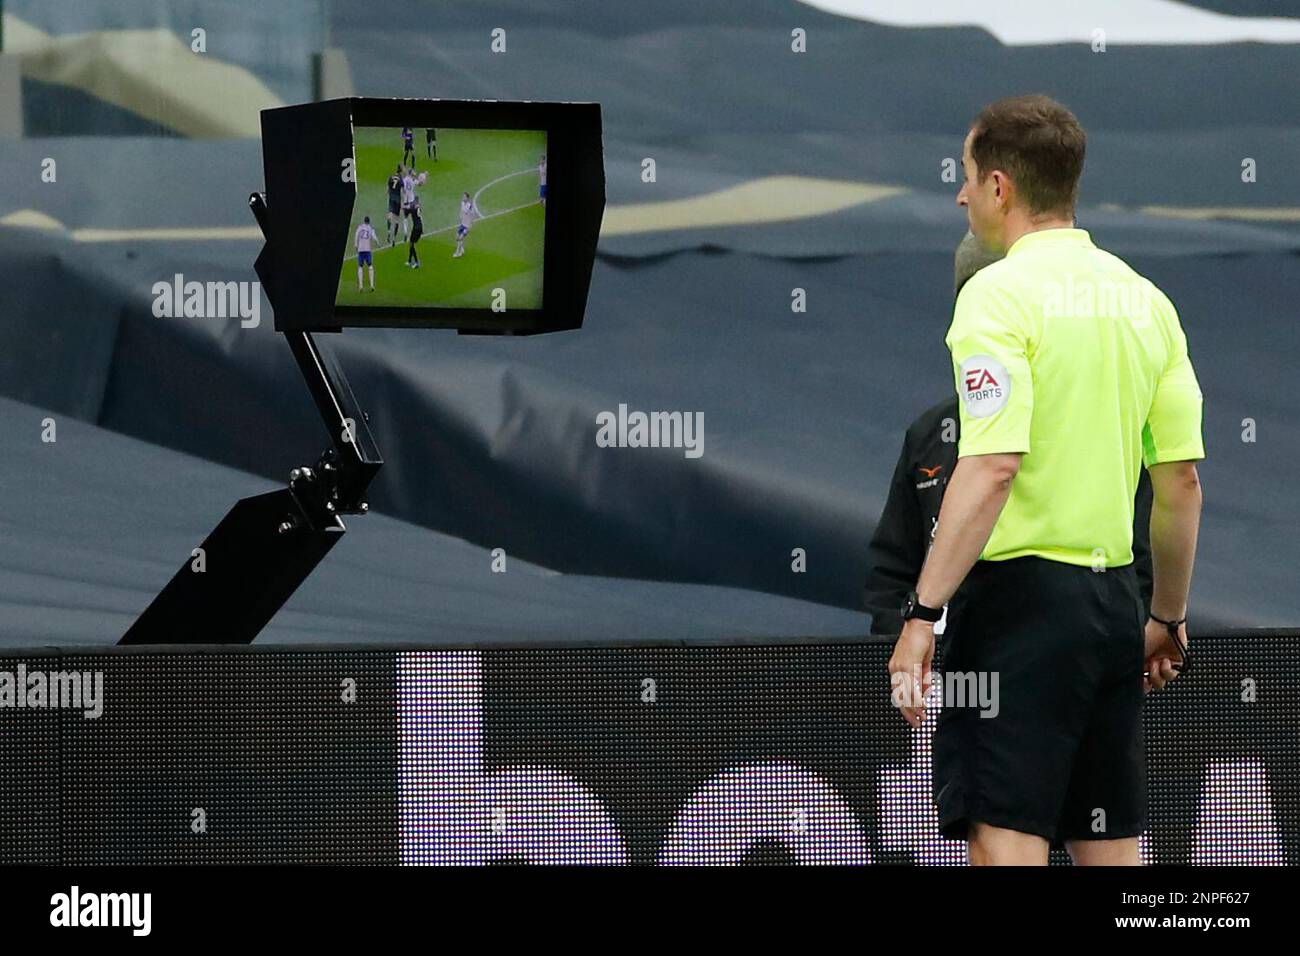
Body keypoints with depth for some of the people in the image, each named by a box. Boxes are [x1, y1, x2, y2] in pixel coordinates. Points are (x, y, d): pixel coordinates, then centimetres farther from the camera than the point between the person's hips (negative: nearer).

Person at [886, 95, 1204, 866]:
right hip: (1112, 599, 7)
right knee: (1112, 845, 10)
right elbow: (1182, 479, 11)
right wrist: (1168, 616, 21)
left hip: (1020, 595, -7)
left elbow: (992, 467, -19)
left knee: (1005, 837, -7)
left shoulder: (1000, 293, -9)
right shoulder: (1143, 299, 10)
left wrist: (924, 613, -18)